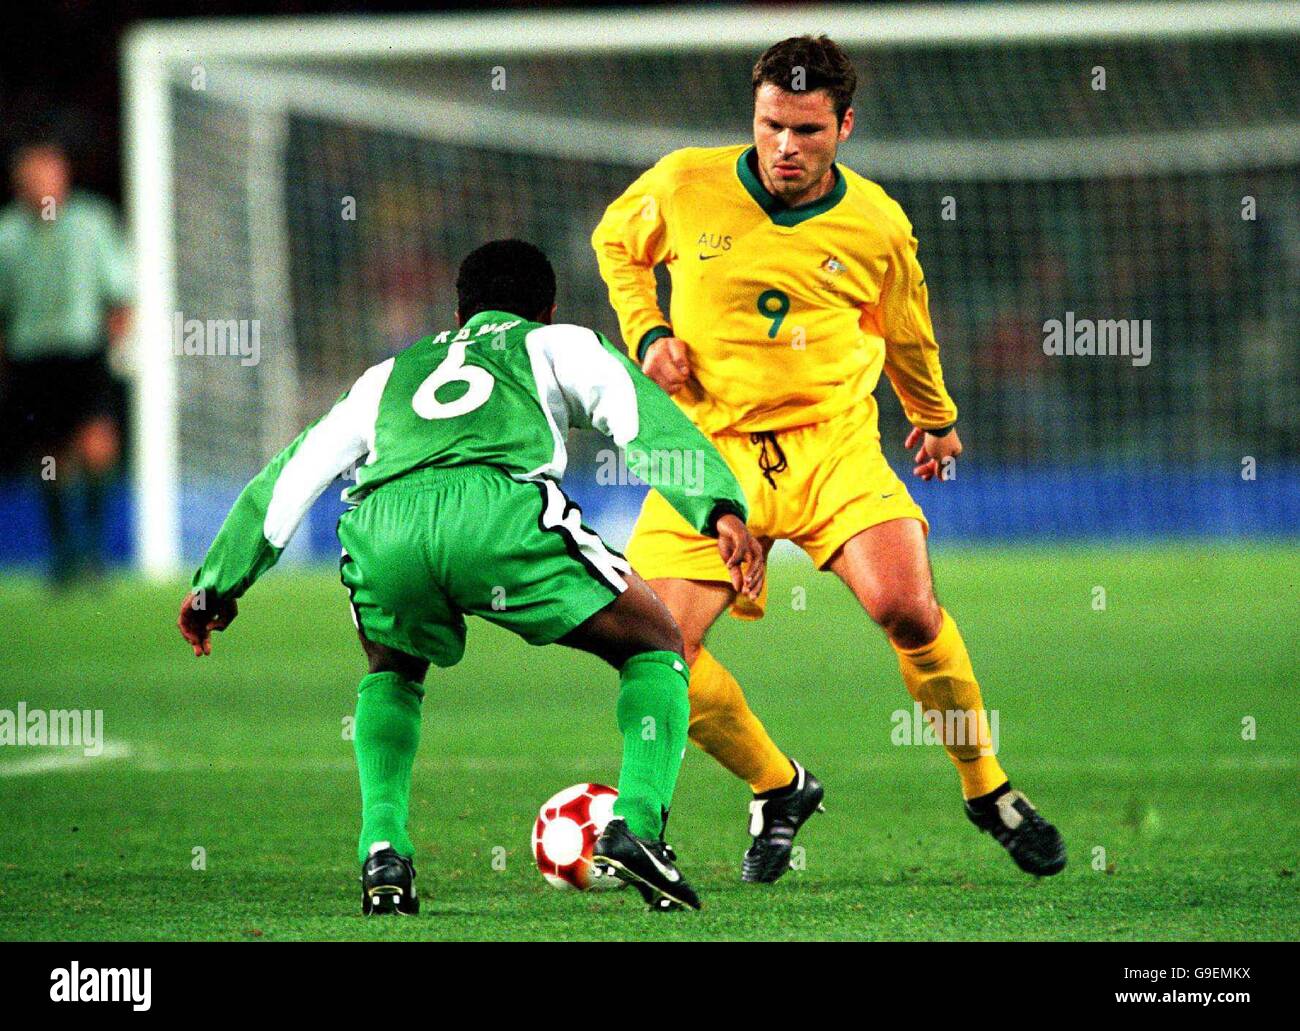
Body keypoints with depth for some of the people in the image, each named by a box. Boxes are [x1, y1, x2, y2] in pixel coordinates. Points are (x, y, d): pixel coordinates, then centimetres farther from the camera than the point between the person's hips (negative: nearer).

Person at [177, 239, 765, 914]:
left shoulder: (391, 376, 42)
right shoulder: (558, 345, 33)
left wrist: (217, 584, 50)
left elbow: (289, 477, 42)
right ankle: (636, 823, -4)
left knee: (392, 673, 35)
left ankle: (383, 849, 12)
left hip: (381, 526, 3)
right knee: (658, 647, 19)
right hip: (502, 512, -3)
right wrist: (721, 511, 2)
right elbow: (648, 423, 14)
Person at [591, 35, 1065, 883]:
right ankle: (777, 789, 14)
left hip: (832, 444, -1)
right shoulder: (684, 187, -3)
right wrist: (647, 334, 3)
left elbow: (905, 332, 20)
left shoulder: (878, 226, -1)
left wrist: (936, 419, 35)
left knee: (907, 607, -24)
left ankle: (987, 789, 0)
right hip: (713, 450, 1)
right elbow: (616, 244, 19)